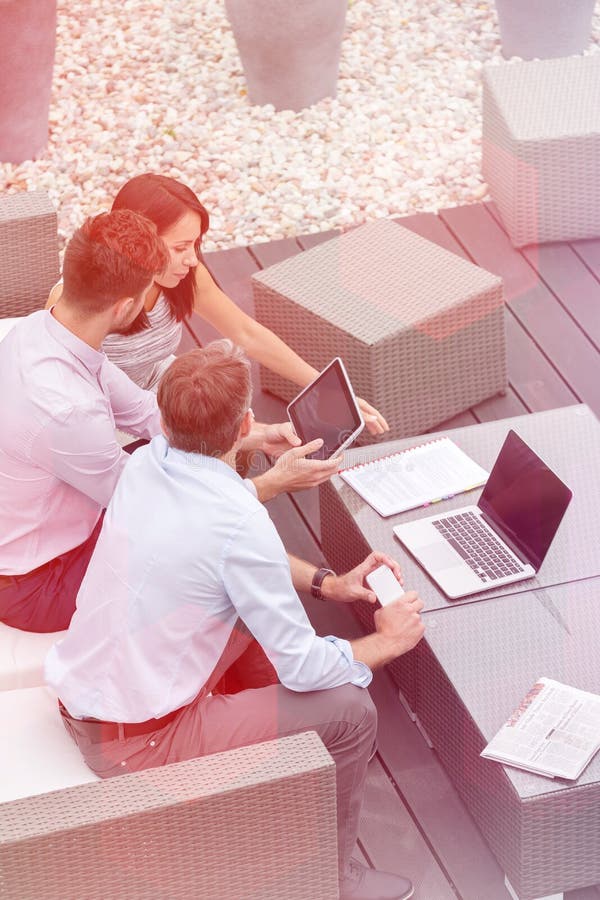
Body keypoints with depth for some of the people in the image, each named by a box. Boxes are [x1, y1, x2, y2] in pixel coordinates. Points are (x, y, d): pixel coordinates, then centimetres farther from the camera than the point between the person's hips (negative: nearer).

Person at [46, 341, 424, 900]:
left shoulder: (145, 463, -2)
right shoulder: (237, 521, -26)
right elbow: (303, 666, -18)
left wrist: (326, 581, 12)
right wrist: (386, 643, 0)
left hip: (77, 700, 9)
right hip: (133, 744, -8)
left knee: (265, 631, 21)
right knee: (348, 710, -5)